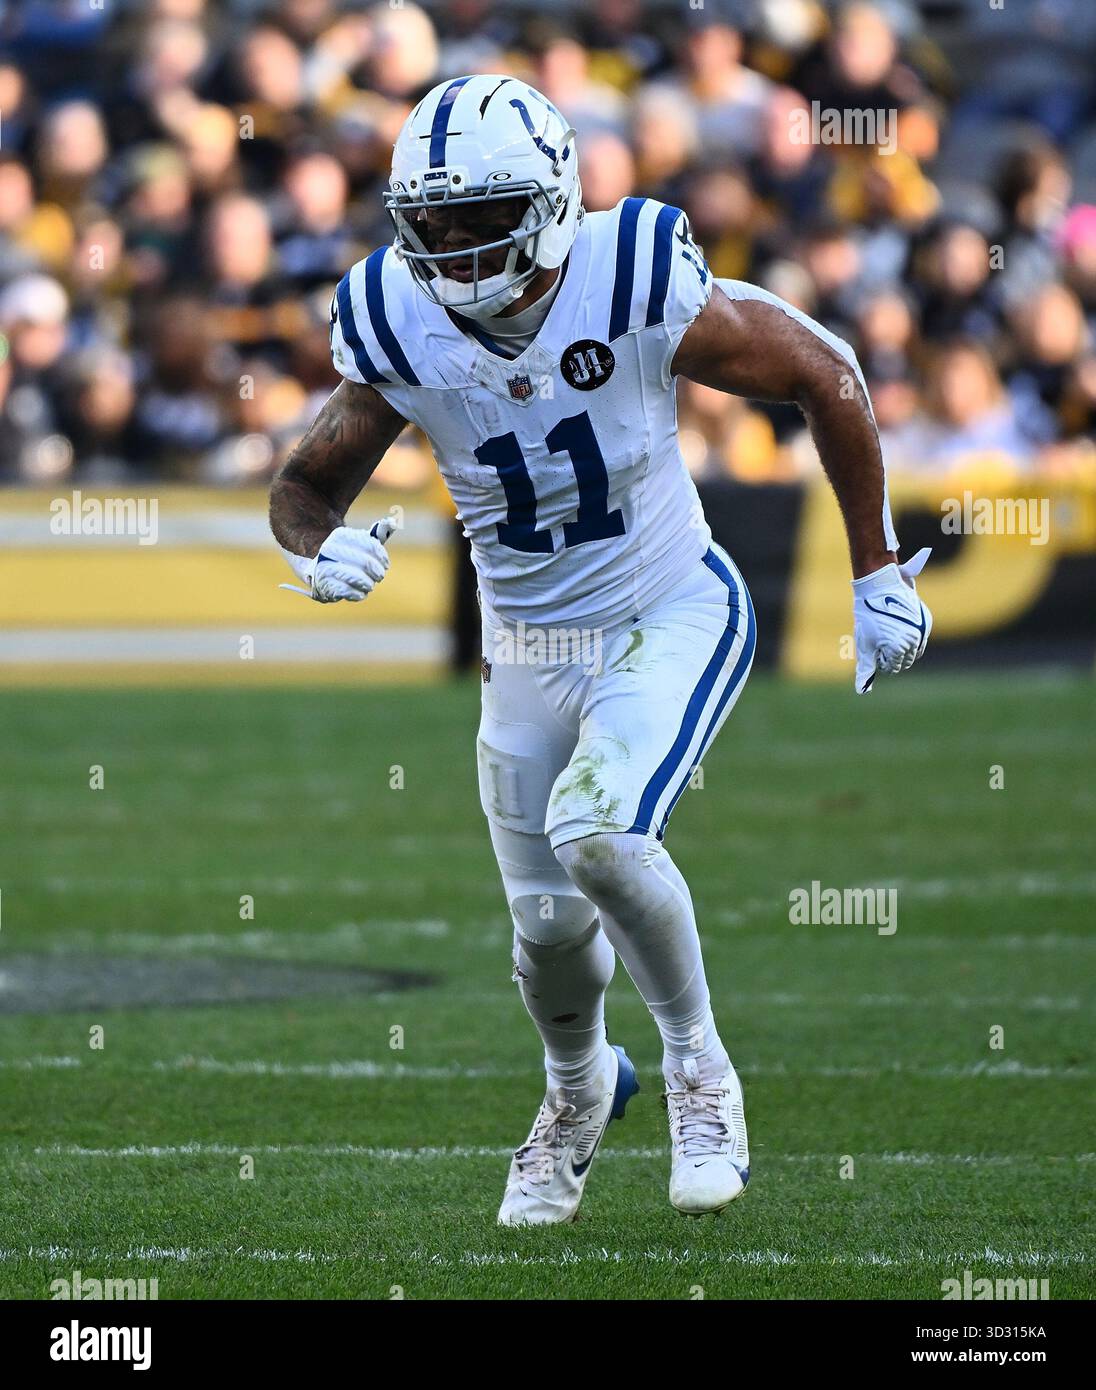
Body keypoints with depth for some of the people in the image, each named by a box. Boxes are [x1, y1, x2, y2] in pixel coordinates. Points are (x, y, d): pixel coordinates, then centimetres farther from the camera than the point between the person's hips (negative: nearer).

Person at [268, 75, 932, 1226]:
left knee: (597, 831, -28)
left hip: (672, 621, -4)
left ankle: (699, 1071, -3)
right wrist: (324, 550, -27)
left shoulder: (635, 282, -24)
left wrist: (878, 574, -4)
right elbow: (305, 485, -1)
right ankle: (578, 1090, 43)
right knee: (549, 924, 7)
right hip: (527, 648, 4)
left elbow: (824, 376, -11)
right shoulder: (398, 327, -15)